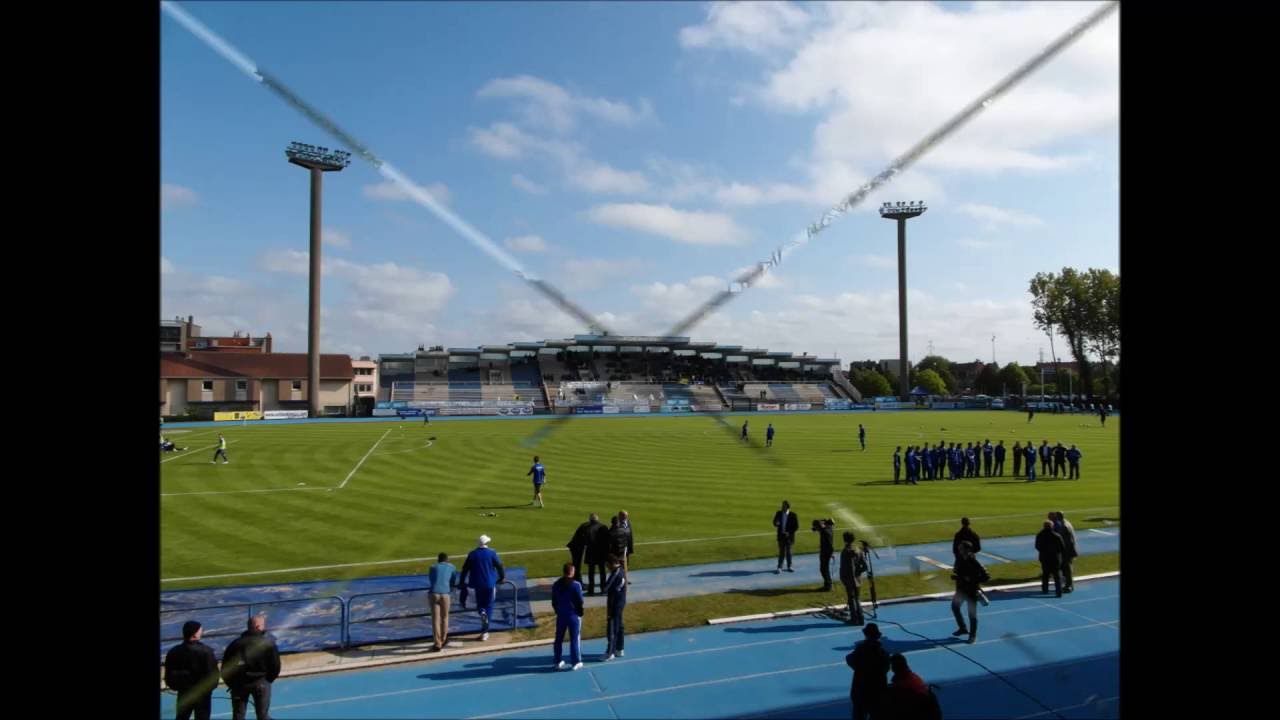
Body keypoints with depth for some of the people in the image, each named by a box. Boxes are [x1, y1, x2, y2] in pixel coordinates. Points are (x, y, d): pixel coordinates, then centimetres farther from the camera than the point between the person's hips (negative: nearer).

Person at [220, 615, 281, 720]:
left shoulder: (236, 643, -1)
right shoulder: (269, 643, -10)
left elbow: (225, 667, 0)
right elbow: (275, 665, -8)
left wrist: (230, 683, 14)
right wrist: (268, 679, 10)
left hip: (239, 683, 3)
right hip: (261, 682, -2)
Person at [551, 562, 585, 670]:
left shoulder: (556, 585, 1)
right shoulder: (576, 585, -14)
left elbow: (554, 602, 7)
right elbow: (579, 601, -11)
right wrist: (580, 613, 3)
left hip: (561, 616, 4)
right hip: (573, 615, -4)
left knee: (559, 639, 14)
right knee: (575, 639, 5)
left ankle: (558, 662, 20)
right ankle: (576, 662, 9)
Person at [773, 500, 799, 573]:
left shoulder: (793, 515, -10)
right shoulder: (779, 513, -3)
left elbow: (796, 526, -6)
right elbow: (774, 522, 6)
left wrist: (789, 532, -14)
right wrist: (776, 524, -18)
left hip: (788, 536, -1)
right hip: (781, 536, 1)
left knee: (788, 551, 12)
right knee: (781, 552, 5)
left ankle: (789, 567, 25)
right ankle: (779, 567, 9)